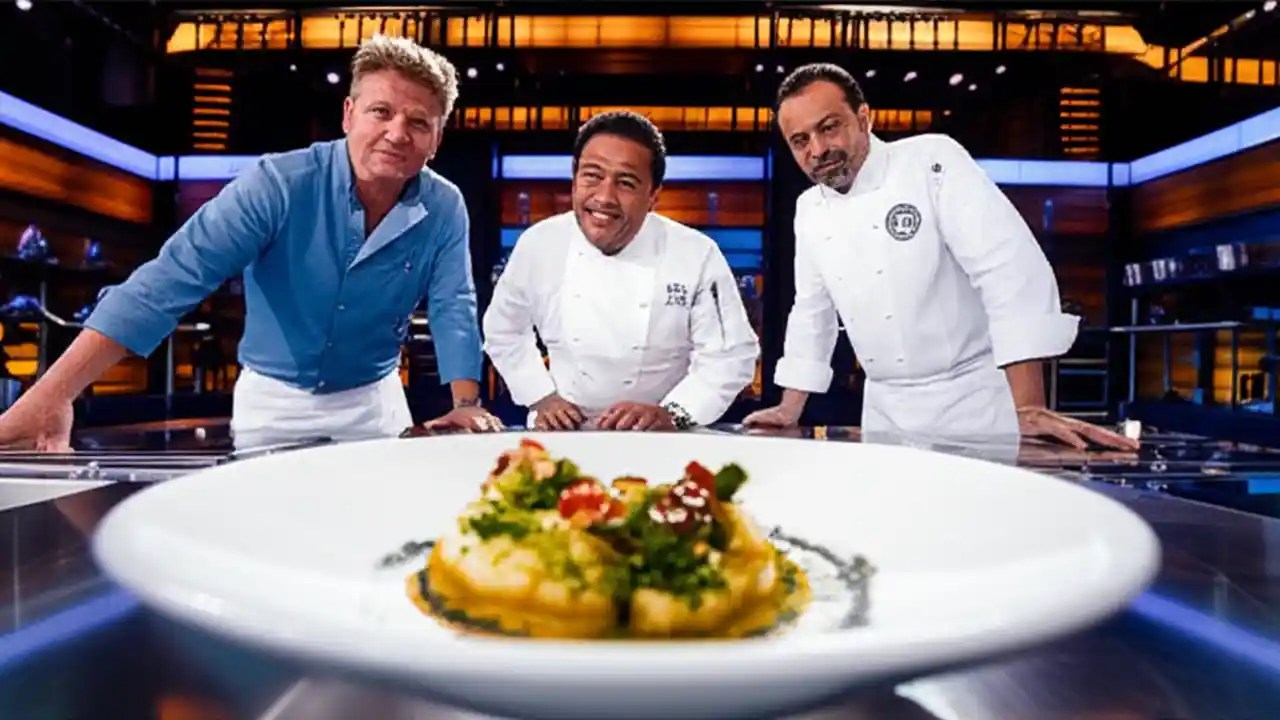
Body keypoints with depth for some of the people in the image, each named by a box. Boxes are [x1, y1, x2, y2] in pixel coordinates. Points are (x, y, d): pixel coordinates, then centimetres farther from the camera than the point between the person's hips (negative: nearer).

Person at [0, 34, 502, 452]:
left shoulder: (445, 210, -11)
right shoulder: (279, 183, -19)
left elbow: (453, 309, -11)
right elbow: (175, 277, -25)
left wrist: (467, 406, -27)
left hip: (372, 401, 2)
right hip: (274, 399, -1)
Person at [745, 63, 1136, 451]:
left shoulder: (934, 160, -13)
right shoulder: (808, 210, 5)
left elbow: (1010, 270, -21)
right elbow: (811, 312, 14)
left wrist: (1029, 407, -27)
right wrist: (789, 412, 11)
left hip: (973, 401, -5)